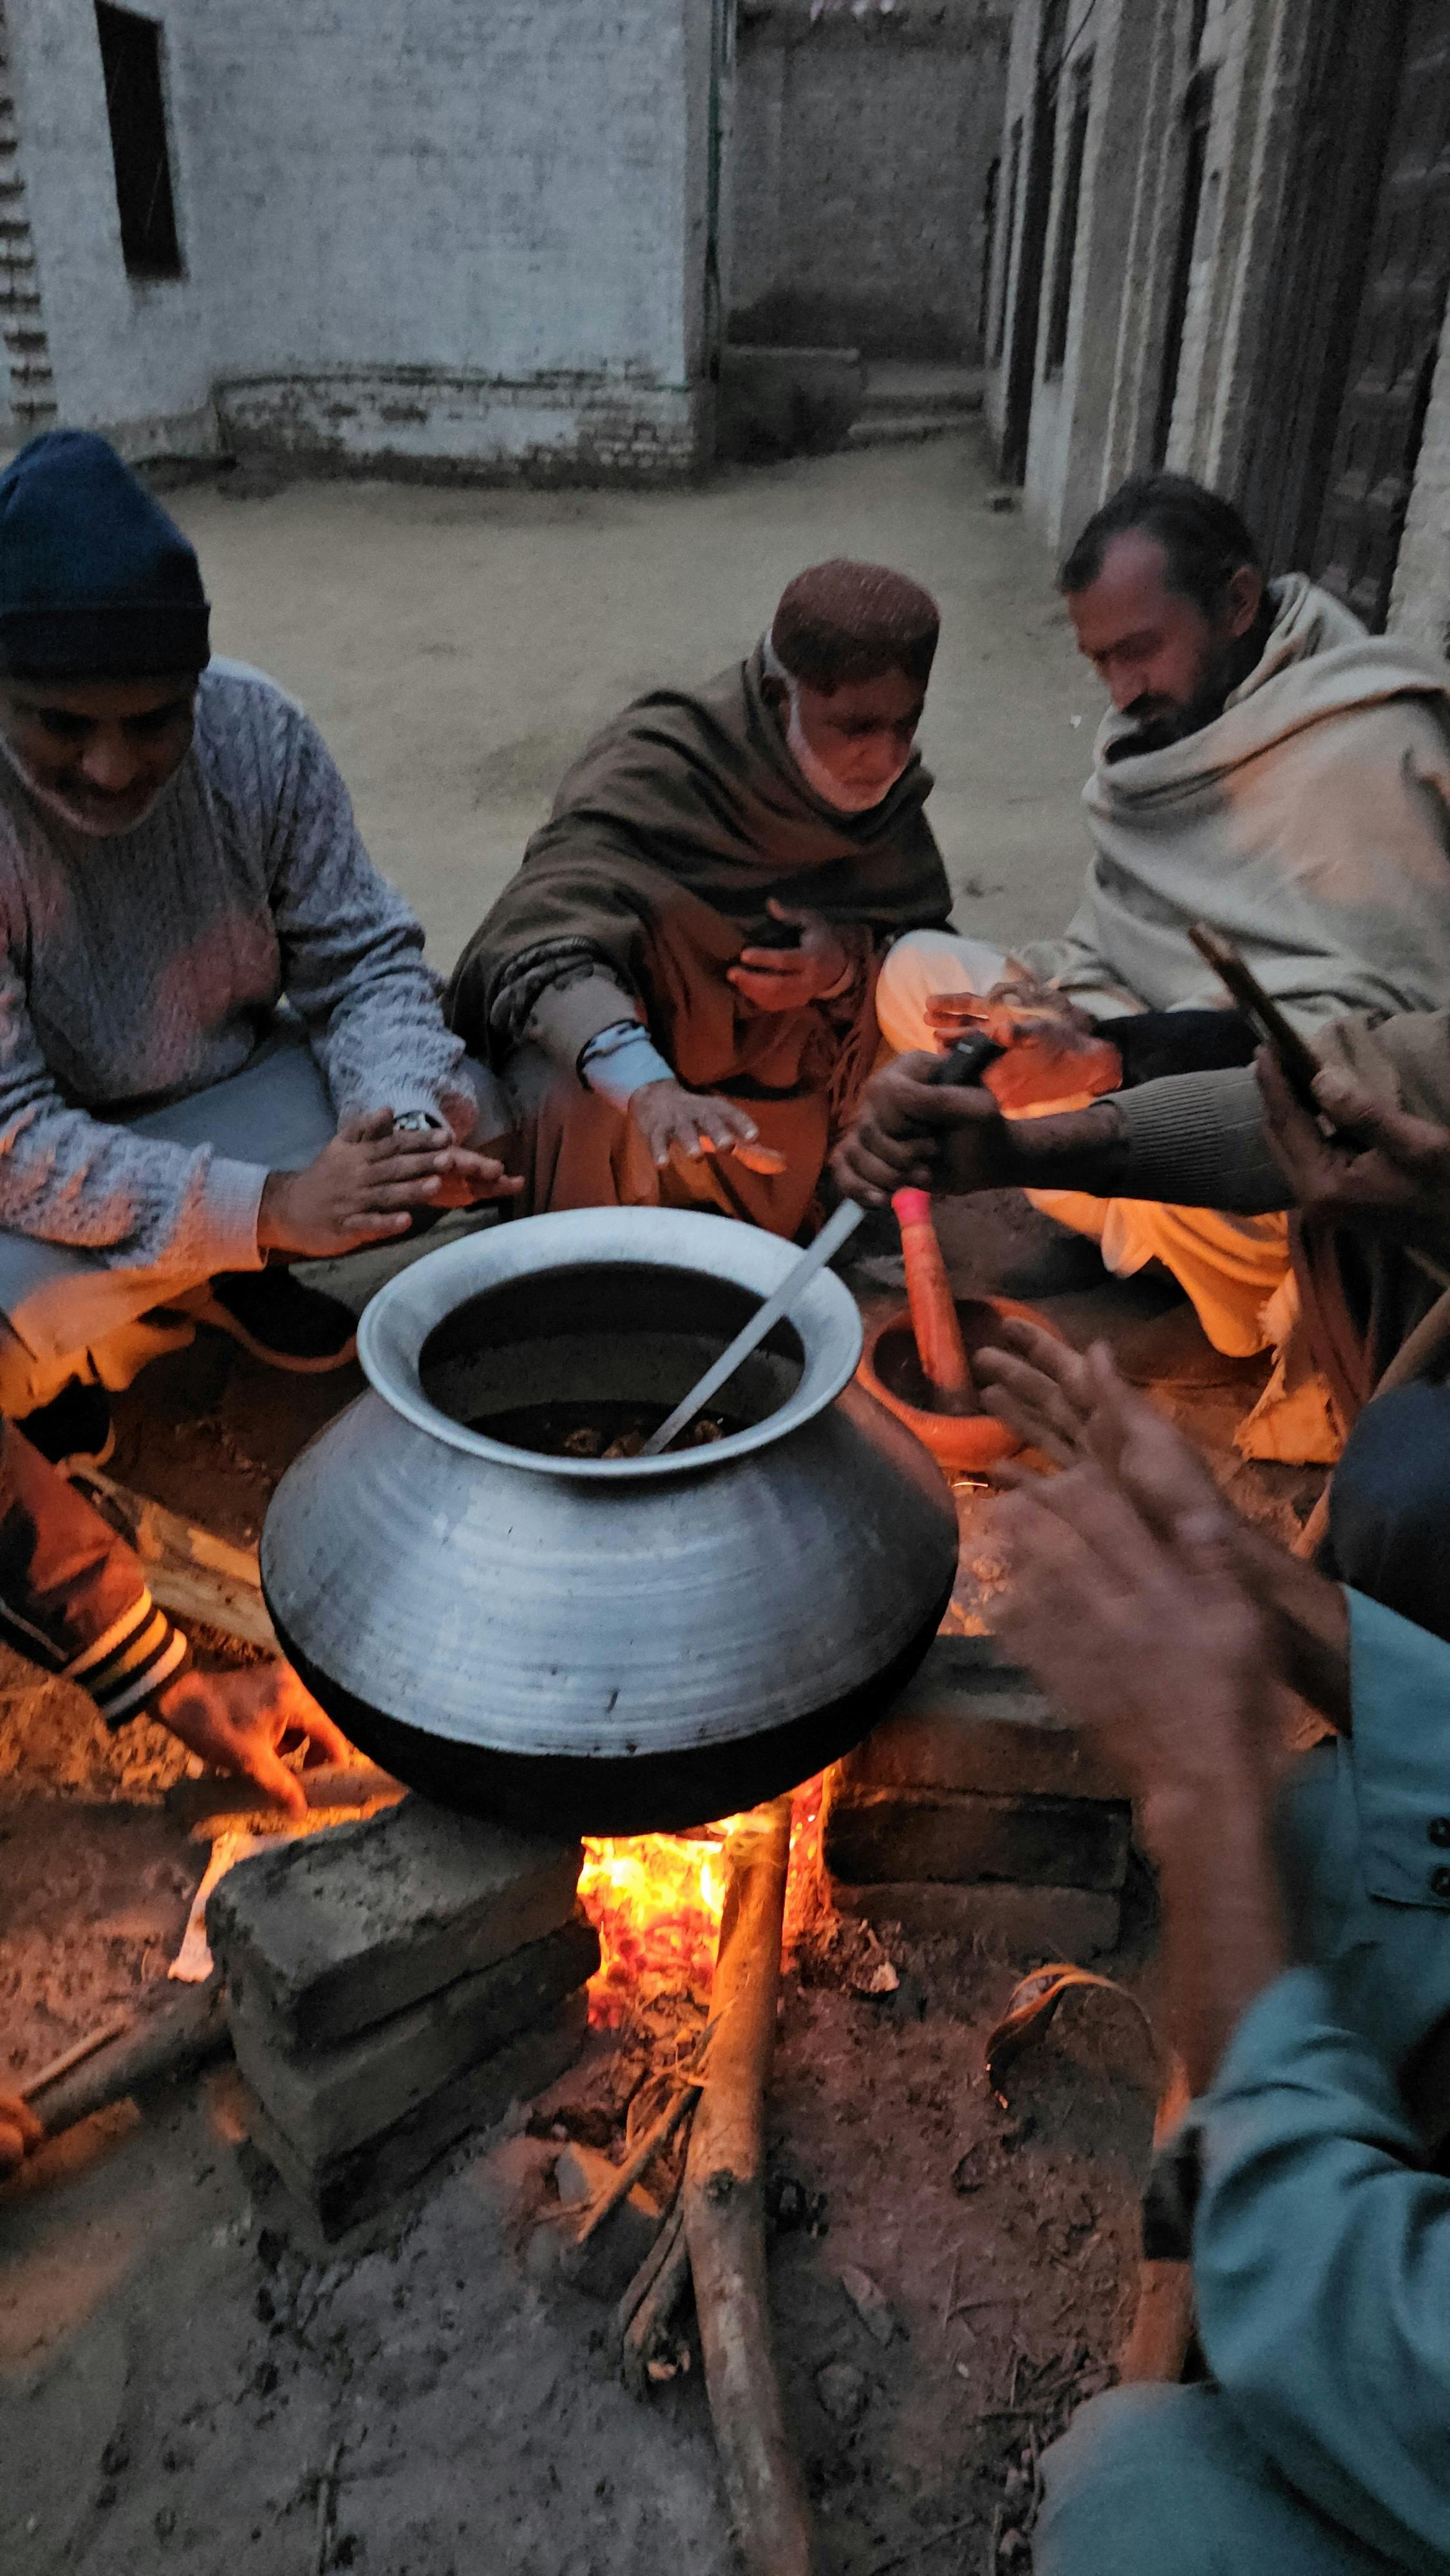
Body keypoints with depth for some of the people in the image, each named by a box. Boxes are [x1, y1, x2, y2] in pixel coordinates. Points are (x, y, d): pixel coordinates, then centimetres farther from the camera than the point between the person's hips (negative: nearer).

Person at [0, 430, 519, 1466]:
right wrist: (269, 1206, -38)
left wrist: (405, 1126, -32)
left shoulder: (257, 731, -16)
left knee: (464, 1111, -18)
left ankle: (210, 1278, 3)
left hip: (239, 1093, 4)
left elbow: (363, 959, -11)